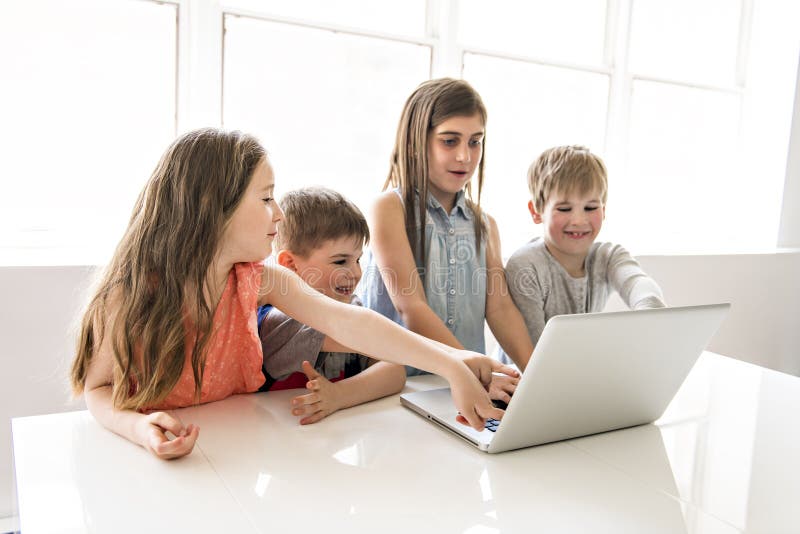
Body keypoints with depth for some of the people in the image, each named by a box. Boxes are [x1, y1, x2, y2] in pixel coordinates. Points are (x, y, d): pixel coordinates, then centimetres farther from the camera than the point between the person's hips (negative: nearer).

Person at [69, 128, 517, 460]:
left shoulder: (260, 280, -10)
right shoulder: (132, 293, -18)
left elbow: (348, 323, -21)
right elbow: (99, 387, -9)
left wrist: (451, 363, -30)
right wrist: (140, 427, -32)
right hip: (160, 464, -1)